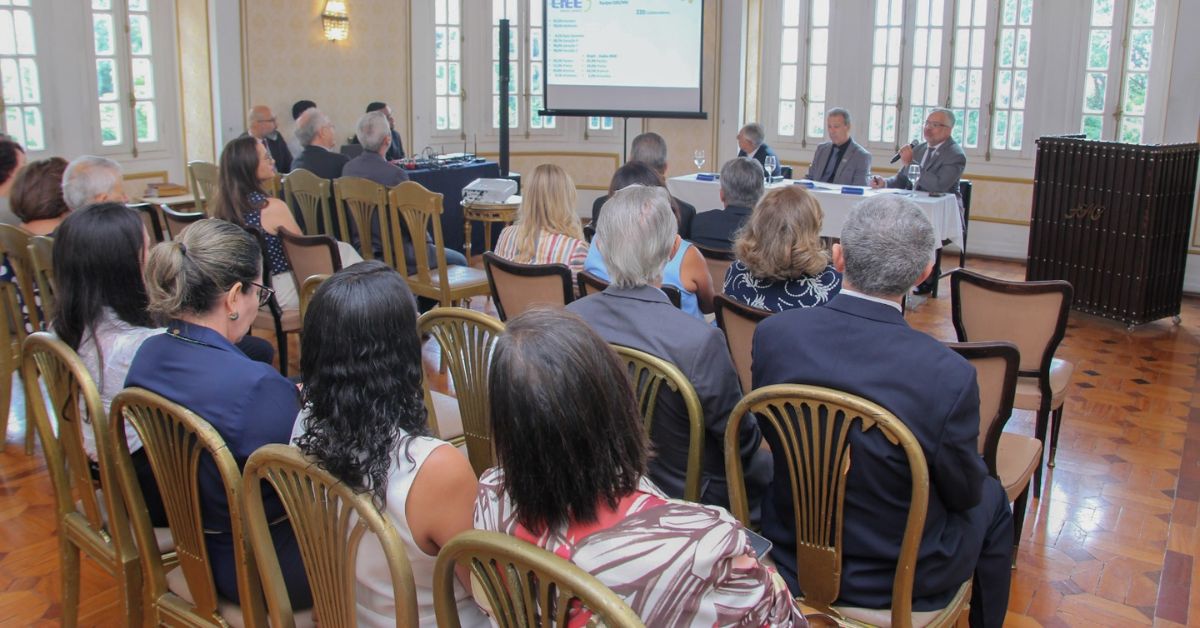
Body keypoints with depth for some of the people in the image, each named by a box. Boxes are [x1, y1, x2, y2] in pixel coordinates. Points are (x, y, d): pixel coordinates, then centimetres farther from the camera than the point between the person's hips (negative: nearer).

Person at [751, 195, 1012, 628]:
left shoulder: (773, 334, -19)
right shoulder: (949, 376, -29)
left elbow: (773, 436, -2)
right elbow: (965, 492, -12)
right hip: (898, 583, -3)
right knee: (992, 501, 27)